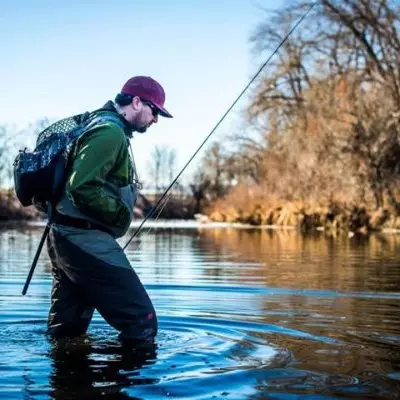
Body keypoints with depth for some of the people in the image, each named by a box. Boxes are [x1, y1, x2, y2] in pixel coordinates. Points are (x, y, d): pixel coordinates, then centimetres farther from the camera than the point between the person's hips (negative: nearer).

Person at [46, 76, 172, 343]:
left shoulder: (107, 128, 20)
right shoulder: (110, 131, -13)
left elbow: (77, 180, 26)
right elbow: (81, 186, -25)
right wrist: (121, 212, -12)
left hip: (67, 236, 11)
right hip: (86, 239, -11)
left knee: (66, 331, 15)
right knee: (141, 322, -11)